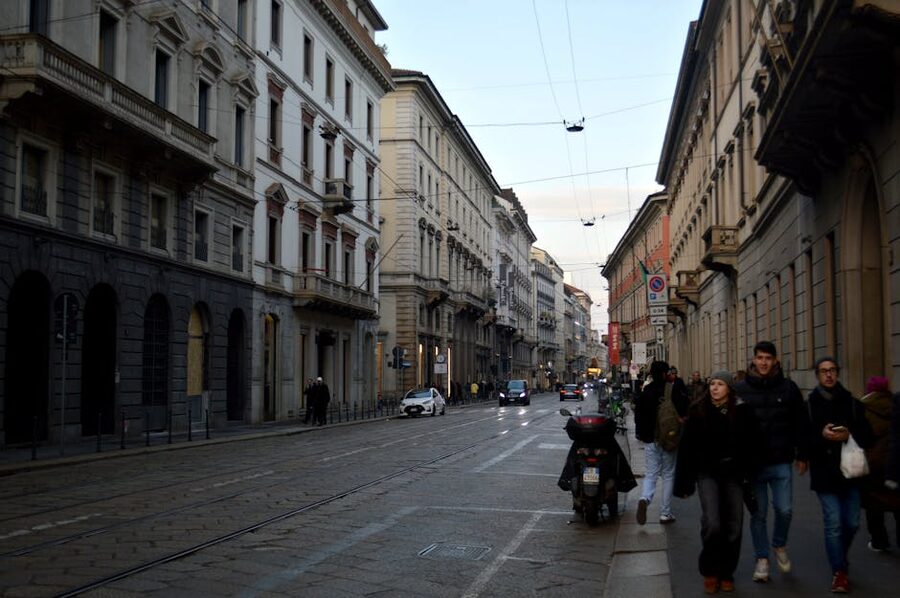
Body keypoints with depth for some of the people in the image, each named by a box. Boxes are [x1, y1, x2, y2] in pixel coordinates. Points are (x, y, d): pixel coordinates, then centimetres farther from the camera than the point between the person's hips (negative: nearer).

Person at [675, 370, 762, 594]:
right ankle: (710, 572, 9)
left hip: (734, 474, 1)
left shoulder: (743, 411, -5)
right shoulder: (698, 411, -5)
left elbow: (753, 444, -1)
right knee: (712, 524, -12)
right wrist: (684, 482, -6)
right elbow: (686, 448, -5)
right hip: (708, 473, -1)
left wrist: (749, 472, -7)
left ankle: (727, 573, 26)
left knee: (733, 527, 7)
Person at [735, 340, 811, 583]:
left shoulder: (788, 388, 2)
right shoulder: (740, 389, -2)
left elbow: (801, 424, 7)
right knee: (758, 513, 5)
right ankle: (762, 559, 18)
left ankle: (780, 545, 29)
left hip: (781, 463, 1)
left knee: (784, 509, 0)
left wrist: (801, 456, 6)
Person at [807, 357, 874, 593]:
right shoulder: (809, 405, -1)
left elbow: (867, 437, 3)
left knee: (852, 523, 8)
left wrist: (849, 435, -16)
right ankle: (839, 571, 5)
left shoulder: (852, 403, 6)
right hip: (825, 474, -3)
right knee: (833, 524, -7)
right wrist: (821, 435, -21)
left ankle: (840, 556, 36)